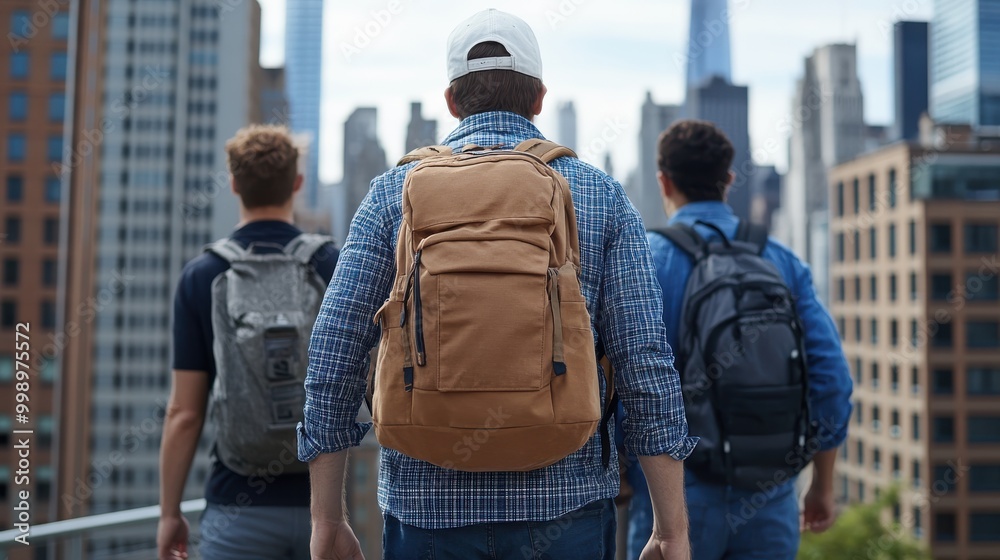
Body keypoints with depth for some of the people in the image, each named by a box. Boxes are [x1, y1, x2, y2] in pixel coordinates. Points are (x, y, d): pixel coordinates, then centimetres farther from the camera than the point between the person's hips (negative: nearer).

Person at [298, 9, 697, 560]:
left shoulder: (394, 193, 3)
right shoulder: (601, 195, 3)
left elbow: (333, 355, -1)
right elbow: (646, 362, -4)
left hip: (428, 506, 1)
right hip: (563, 506, 0)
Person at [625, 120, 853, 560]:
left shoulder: (646, 259, -5)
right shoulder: (783, 260, 5)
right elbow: (831, 377, 1)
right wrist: (823, 485, 11)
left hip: (677, 495, -3)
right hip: (769, 499, 3)